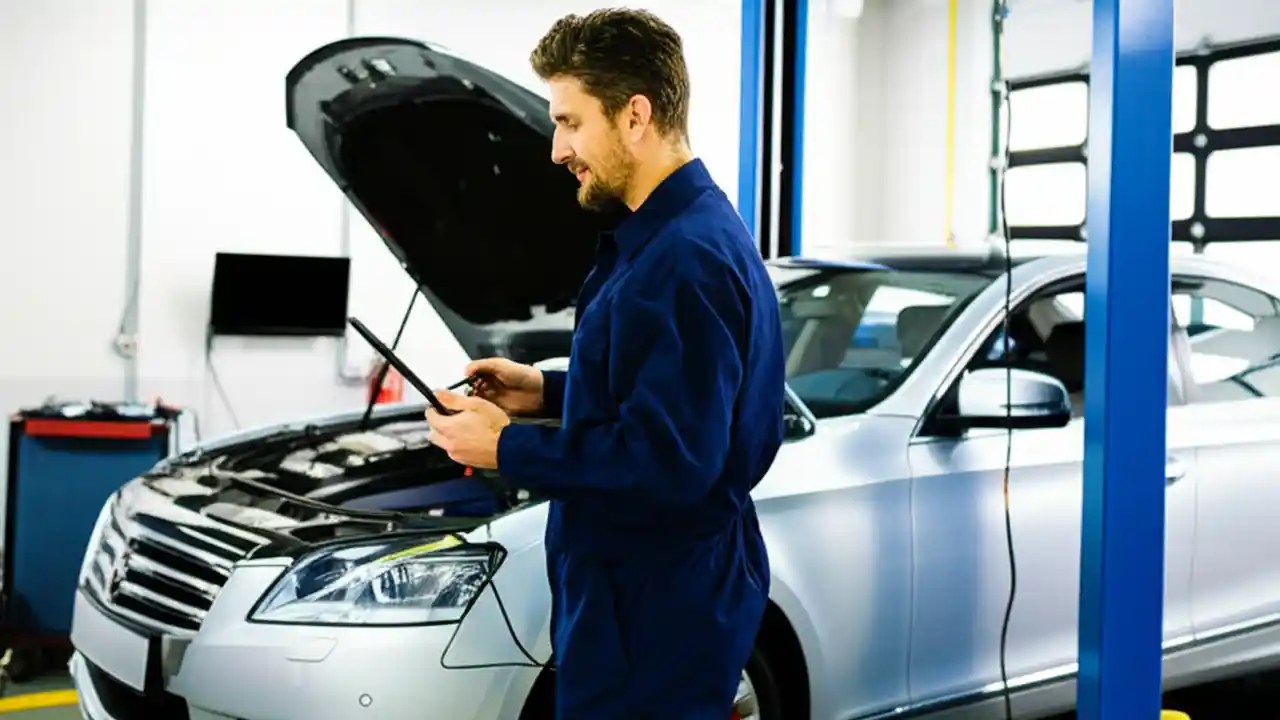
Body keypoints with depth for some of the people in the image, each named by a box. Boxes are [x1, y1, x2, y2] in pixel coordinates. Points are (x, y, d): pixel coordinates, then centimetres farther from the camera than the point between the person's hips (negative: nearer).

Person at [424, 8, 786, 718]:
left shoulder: (686, 260, -24)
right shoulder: (661, 236, 10)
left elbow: (669, 462, -28)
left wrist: (507, 448, -20)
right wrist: (549, 393, 8)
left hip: (661, 608, -10)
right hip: (641, 590, 10)